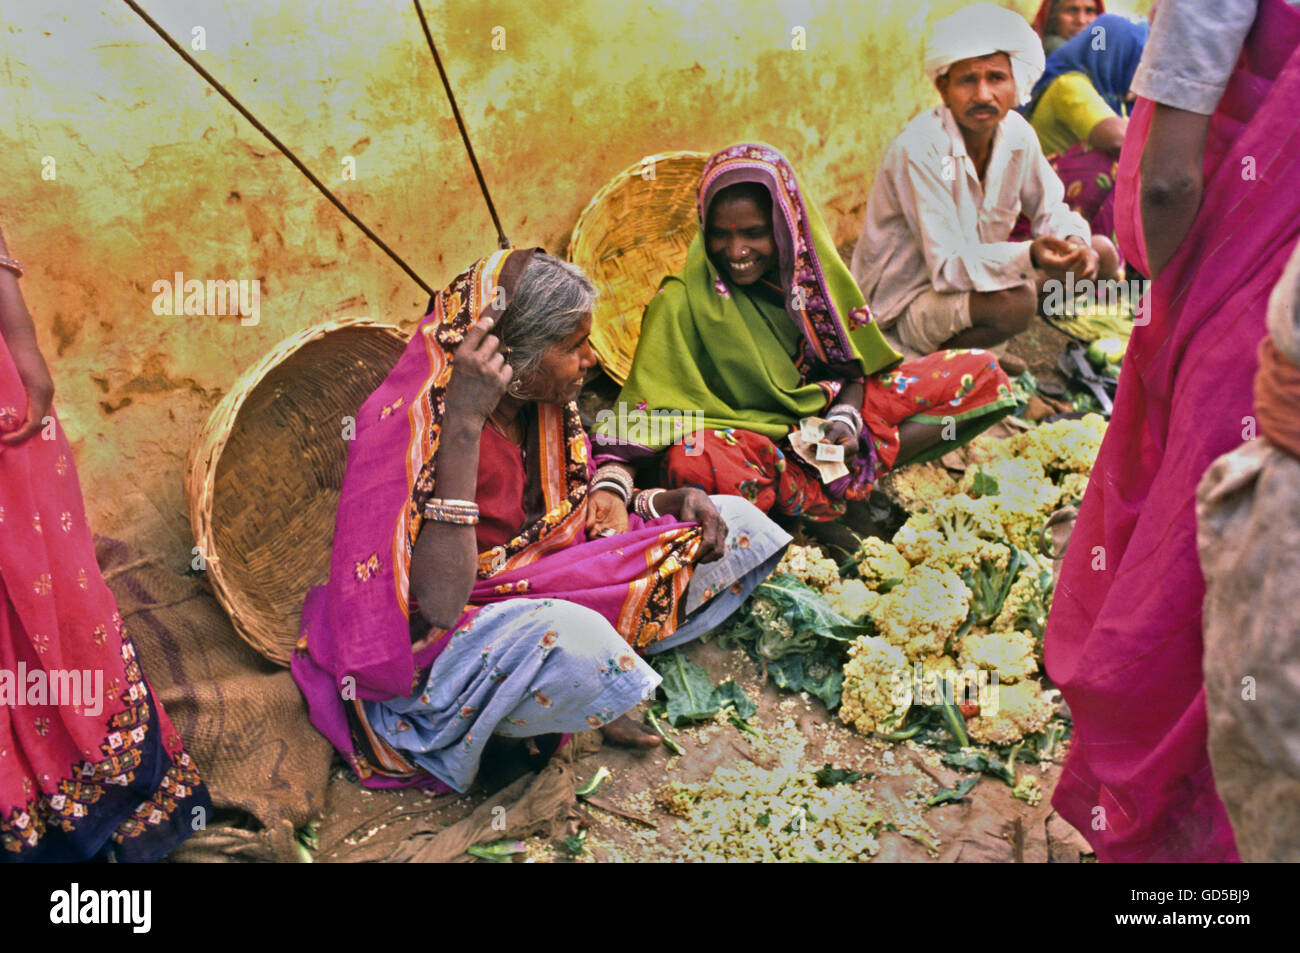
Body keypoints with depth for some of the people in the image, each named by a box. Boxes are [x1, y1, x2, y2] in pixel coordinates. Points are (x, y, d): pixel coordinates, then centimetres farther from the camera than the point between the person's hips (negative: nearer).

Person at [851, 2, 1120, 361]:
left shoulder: (1016, 133, -5)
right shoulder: (919, 150, -27)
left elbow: (1052, 209, 8)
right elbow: (948, 267, -28)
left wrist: (1074, 242, -16)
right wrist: (1029, 256, -42)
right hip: (904, 306, -8)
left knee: (1102, 254, 2)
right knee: (1015, 300, -35)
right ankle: (931, 358, -6)